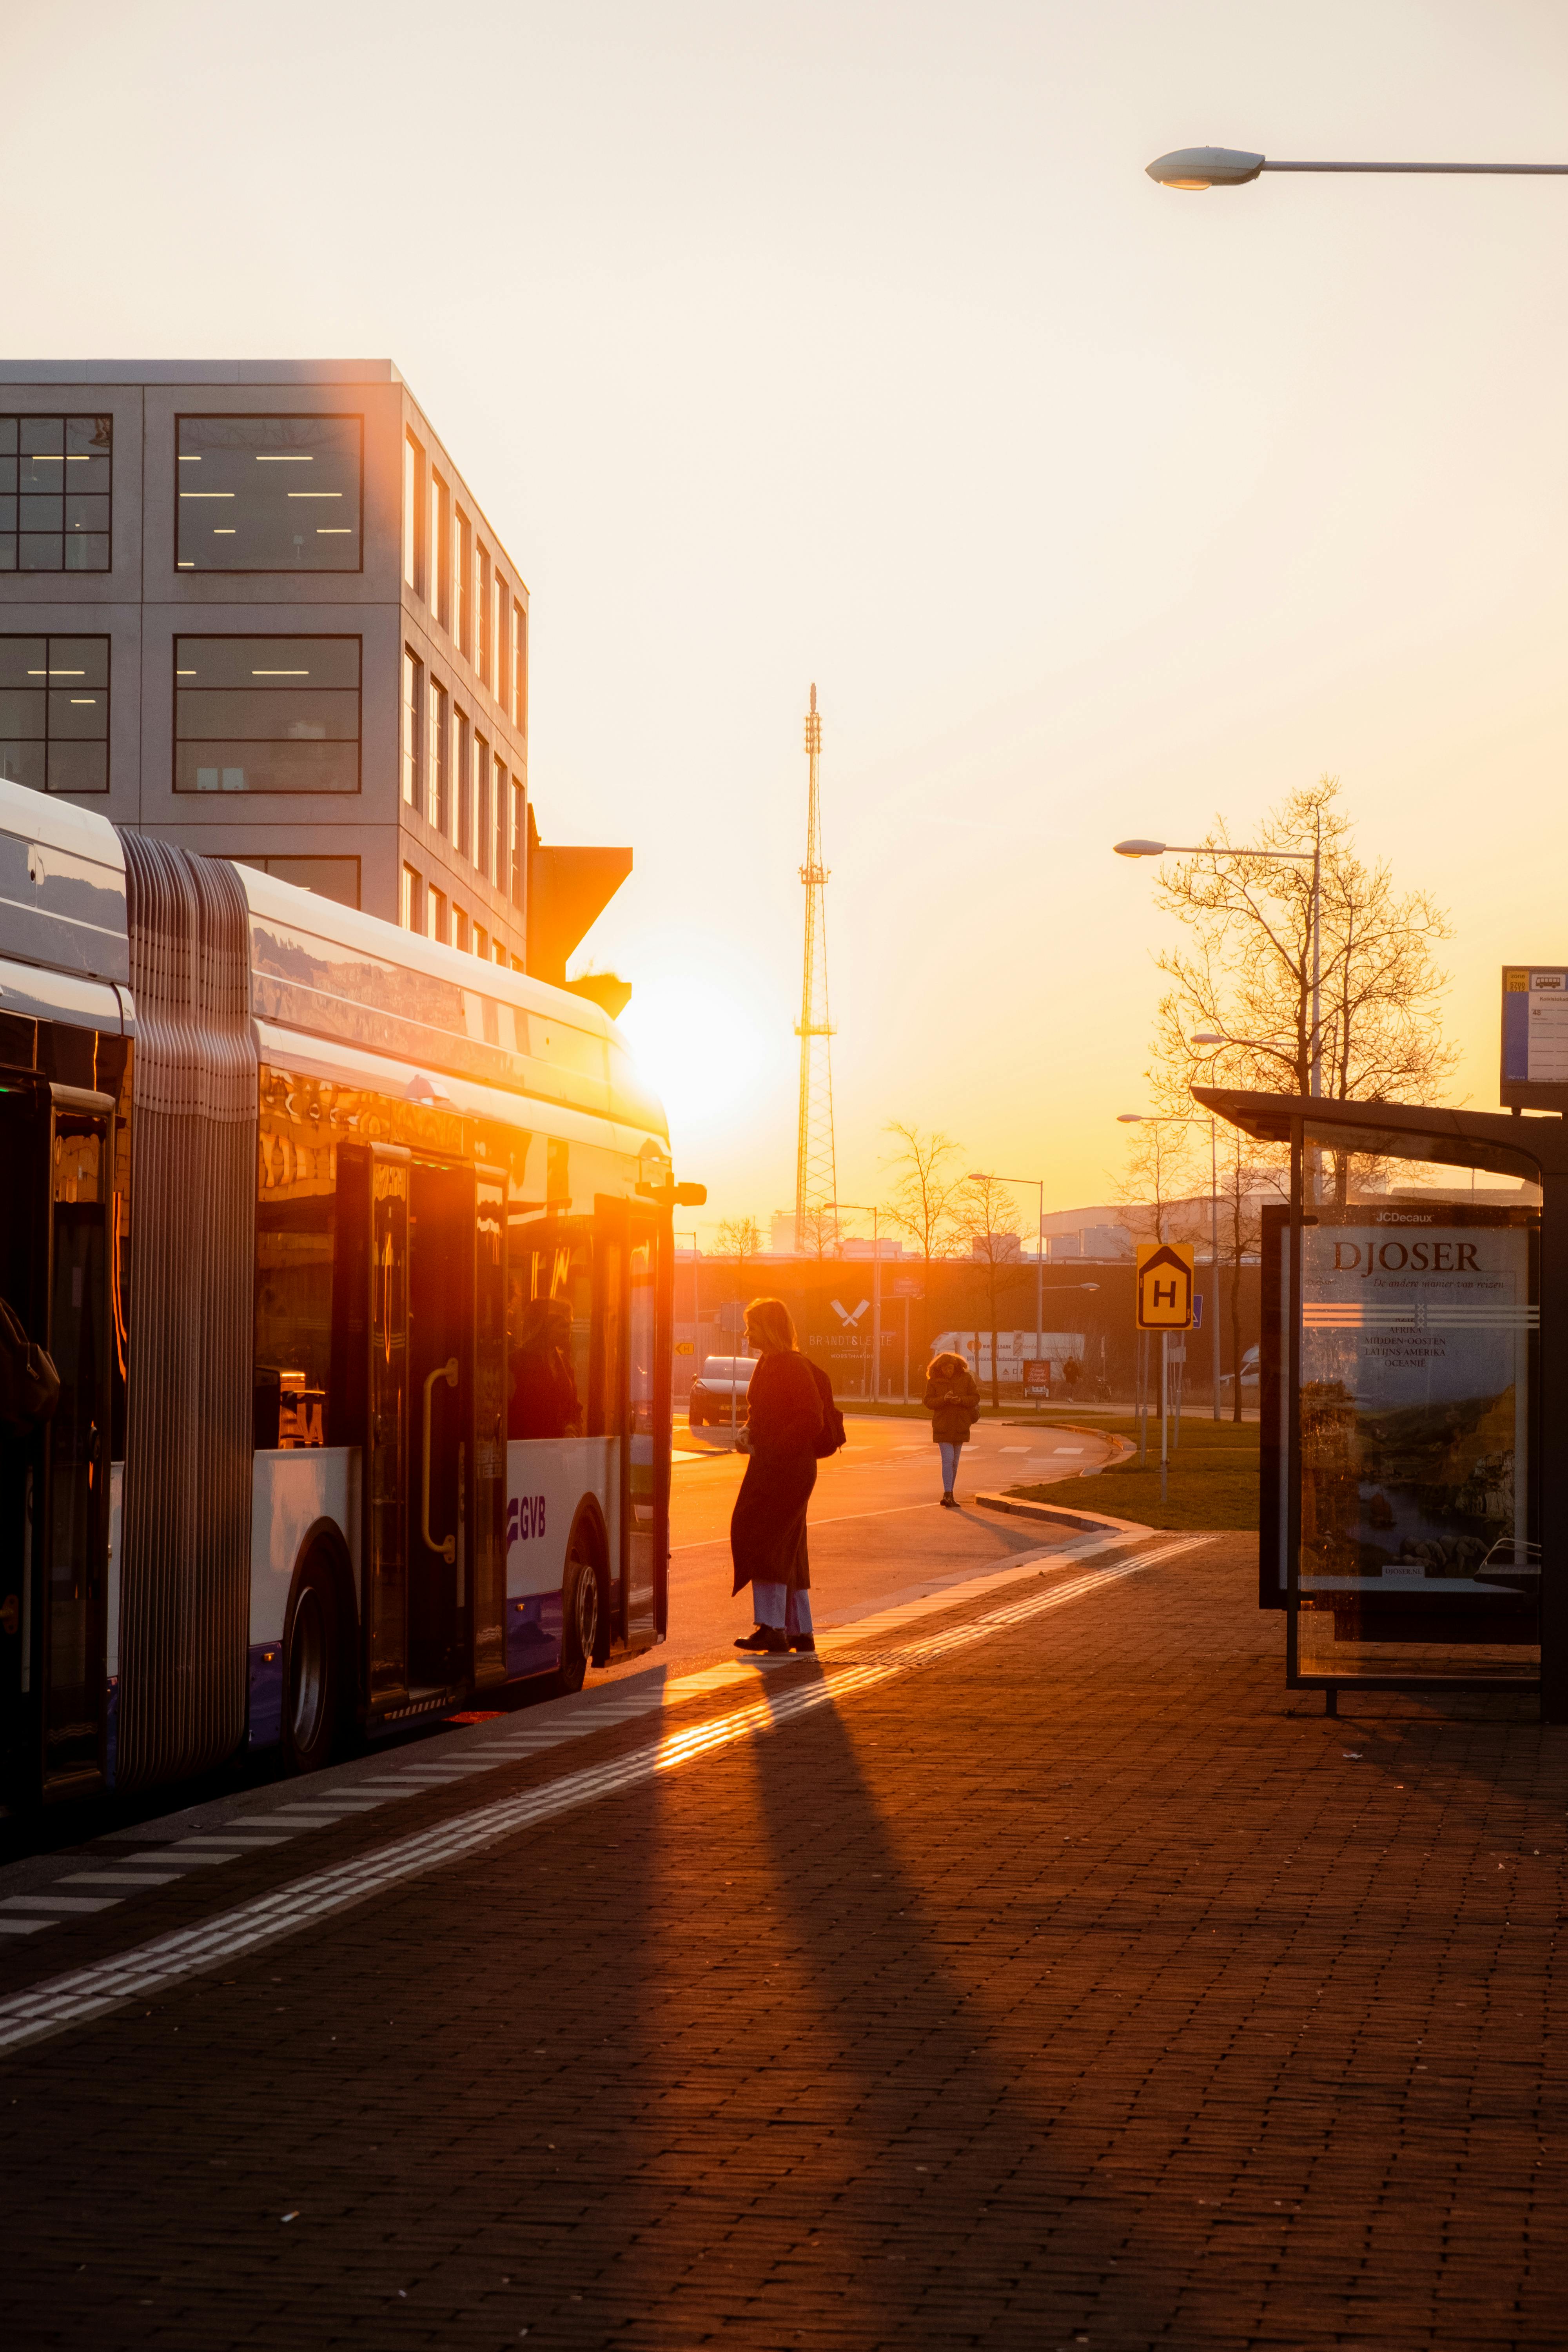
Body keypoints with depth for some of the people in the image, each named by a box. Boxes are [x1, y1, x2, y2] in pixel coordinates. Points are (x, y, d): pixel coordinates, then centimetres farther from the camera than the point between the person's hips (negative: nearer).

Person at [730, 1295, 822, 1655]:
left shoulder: (794, 1367, -14)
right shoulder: (768, 1366, 16)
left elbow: (811, 1422, -20)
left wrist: (771, 1447, -21)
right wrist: (750, 1434, 9)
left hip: (788, 1469, -10)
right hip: (769, 1469, 10)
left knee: (763, 1541, -15)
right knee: (786, 1550, 12)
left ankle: (772, 1628, -18)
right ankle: (801, 1633, 17)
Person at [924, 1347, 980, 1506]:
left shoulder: (966, 1378, -2)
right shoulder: (933, 1381, -4)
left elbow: (976, 1398, -3)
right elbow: (929, 1402, -7)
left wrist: (961, 1400, -21)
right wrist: (944, 1399, -25)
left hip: (960, 1426, 2)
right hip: (942, 1426, -2)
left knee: (955, 1462, 10)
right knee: (948, 1460, -13)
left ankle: (949, 1496, 20)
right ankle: (948, 1495, -17)